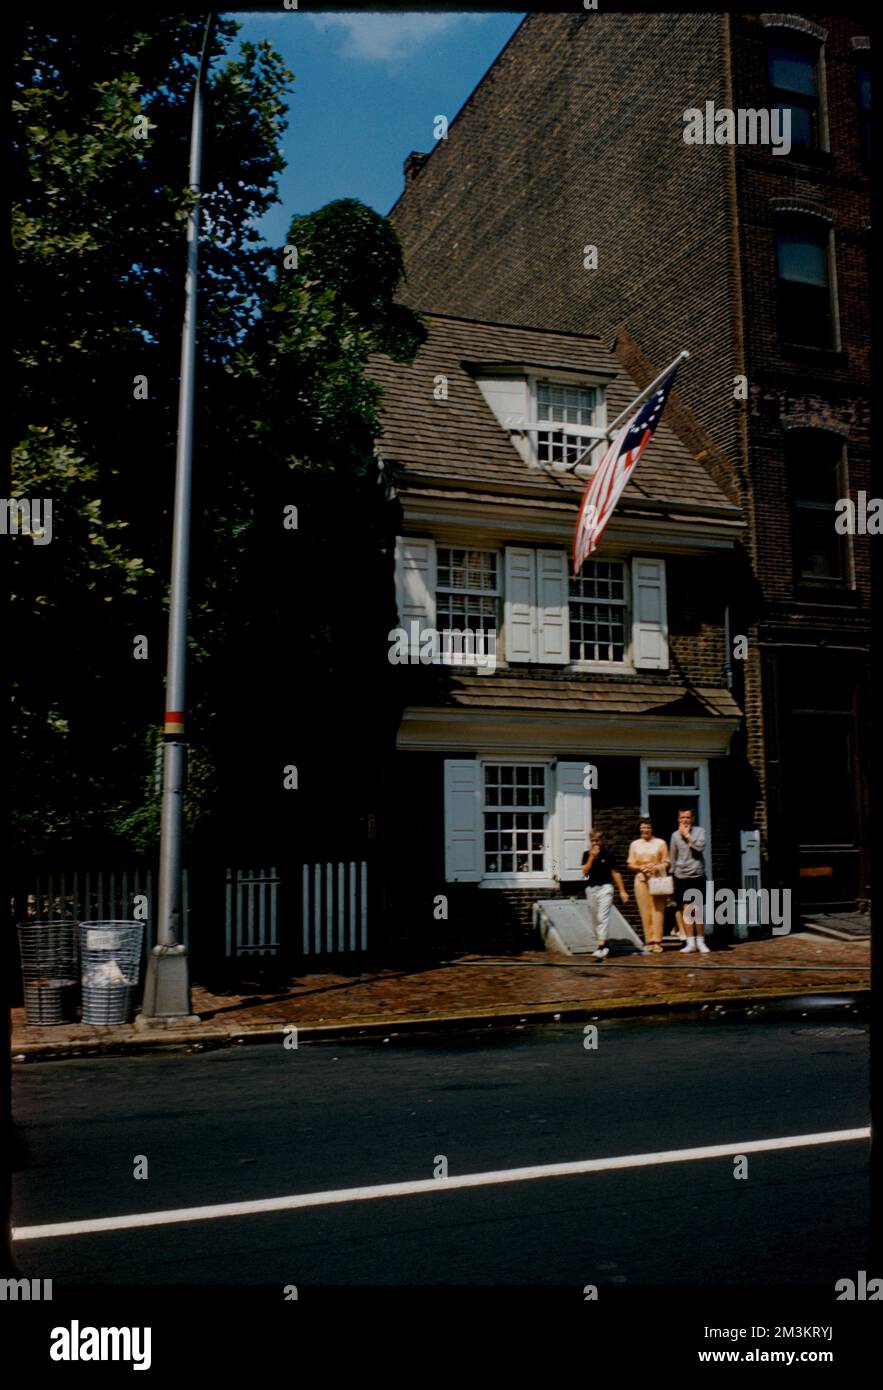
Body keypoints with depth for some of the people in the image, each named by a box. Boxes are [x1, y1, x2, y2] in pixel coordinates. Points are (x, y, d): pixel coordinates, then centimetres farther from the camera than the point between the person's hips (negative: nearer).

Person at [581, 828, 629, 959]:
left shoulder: (608, 853, -2)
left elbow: (615, 872, 1)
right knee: (593, 919, 11)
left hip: (605, 888, -4)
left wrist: (622, 891, -1)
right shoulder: (587, 854, 5)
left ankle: (601, 946, -19)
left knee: (603, 917, -13)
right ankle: (603, 942, 27)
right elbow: (585, 872, -6)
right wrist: (592, 857, -14)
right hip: (591, 888, 4)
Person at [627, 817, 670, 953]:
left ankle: (657, 941, -5)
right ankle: (649, 940, 3)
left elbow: (666, 863, 6)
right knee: (645, 910, -2)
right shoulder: (635, 844, 13)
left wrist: (656, 867, -12)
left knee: (657, 909, -6)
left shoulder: (660, 843, 8)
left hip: (657, 879, -2)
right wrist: (641, 868, -8)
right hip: (641, 879, 2)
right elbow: (630, 864, 11)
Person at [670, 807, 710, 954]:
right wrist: (672, 877, 11)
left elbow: (700, 847, -15)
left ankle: (700, 942, 10)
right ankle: (690, 942, 6)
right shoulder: (675, 835, 6)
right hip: (681, 876, 1)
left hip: (697, 875, -1)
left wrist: (687, 835, -11)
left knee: (698, 909, 2)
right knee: (686, 910, 1)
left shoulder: (699, 831, 1)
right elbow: (673, 858, 11)